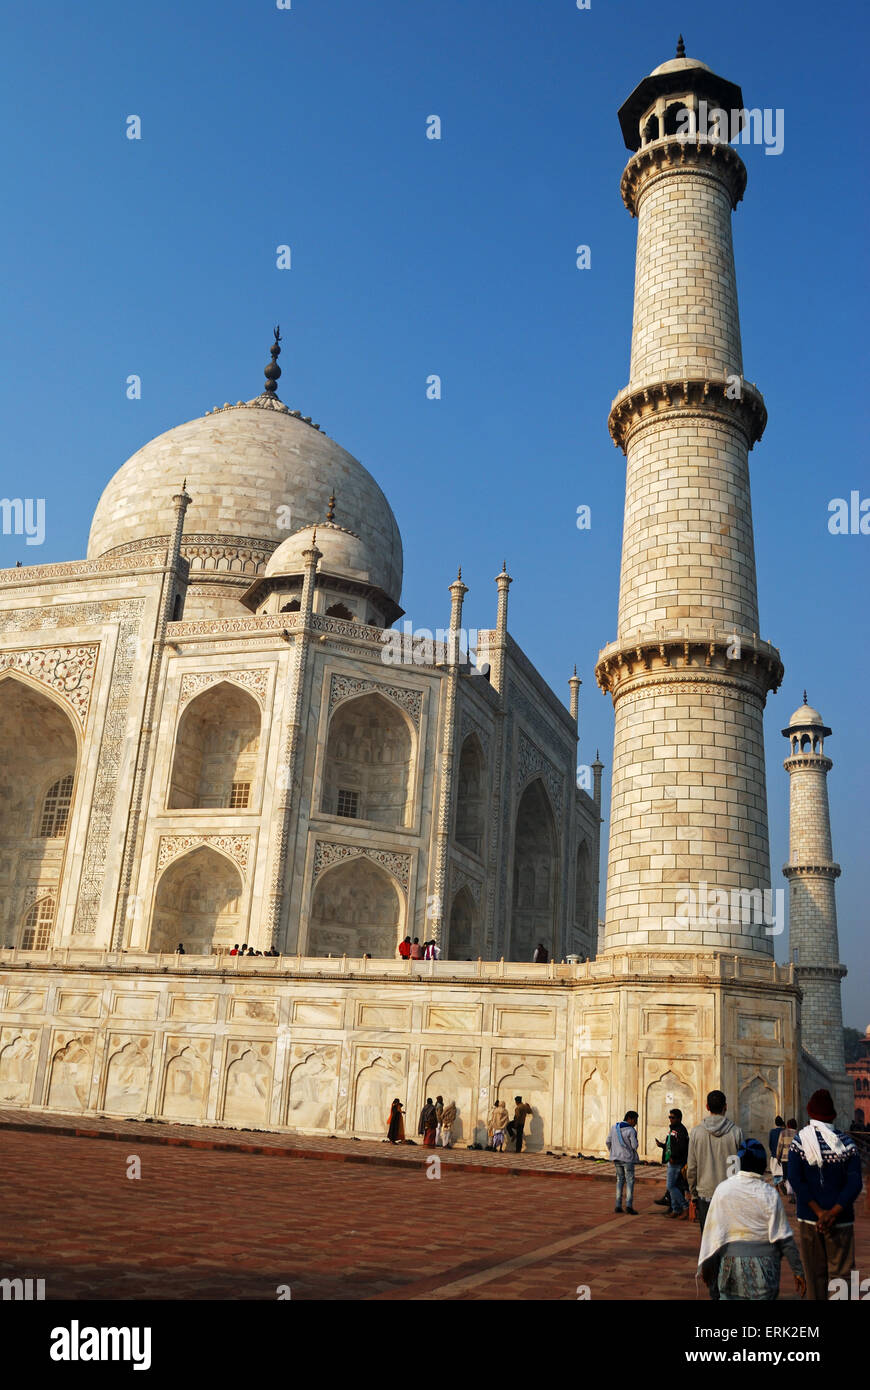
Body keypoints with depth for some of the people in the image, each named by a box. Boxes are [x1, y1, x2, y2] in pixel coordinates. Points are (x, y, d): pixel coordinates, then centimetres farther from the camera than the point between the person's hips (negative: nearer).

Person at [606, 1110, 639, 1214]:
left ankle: (618, 1205, 11)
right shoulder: (631, 1130, -13)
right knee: (630, 1181, -1)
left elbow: (608, 1141, 11)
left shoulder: (615, 1127, 6)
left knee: (620, 1179, 14)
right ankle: (629, 1205, -12)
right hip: (628, 1158, -6)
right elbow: (634, 1146, -14)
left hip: (617, 1158, 6)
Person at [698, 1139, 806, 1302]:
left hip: (730, 1262, 2)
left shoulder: (723, 1189, -3)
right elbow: (785, 1239, -5)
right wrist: (798, 1271, 5)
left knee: (728, 1296, 15)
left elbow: (712, 1230, 1)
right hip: (763, 1264, -1)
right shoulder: (770, 1195, -8)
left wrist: (705, 1265, 10)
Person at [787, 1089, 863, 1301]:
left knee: (815, 1274, 12)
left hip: (808, 1218, 1)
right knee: (840, 1273, 4)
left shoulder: (799, 1141, -4)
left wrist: (818, 1212, -12)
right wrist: (833, 1213, -15)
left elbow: (796, 1180, -12)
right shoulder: (846, 1143, -3)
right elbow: (854, 1183, -11)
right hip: (840, 1220, -1)